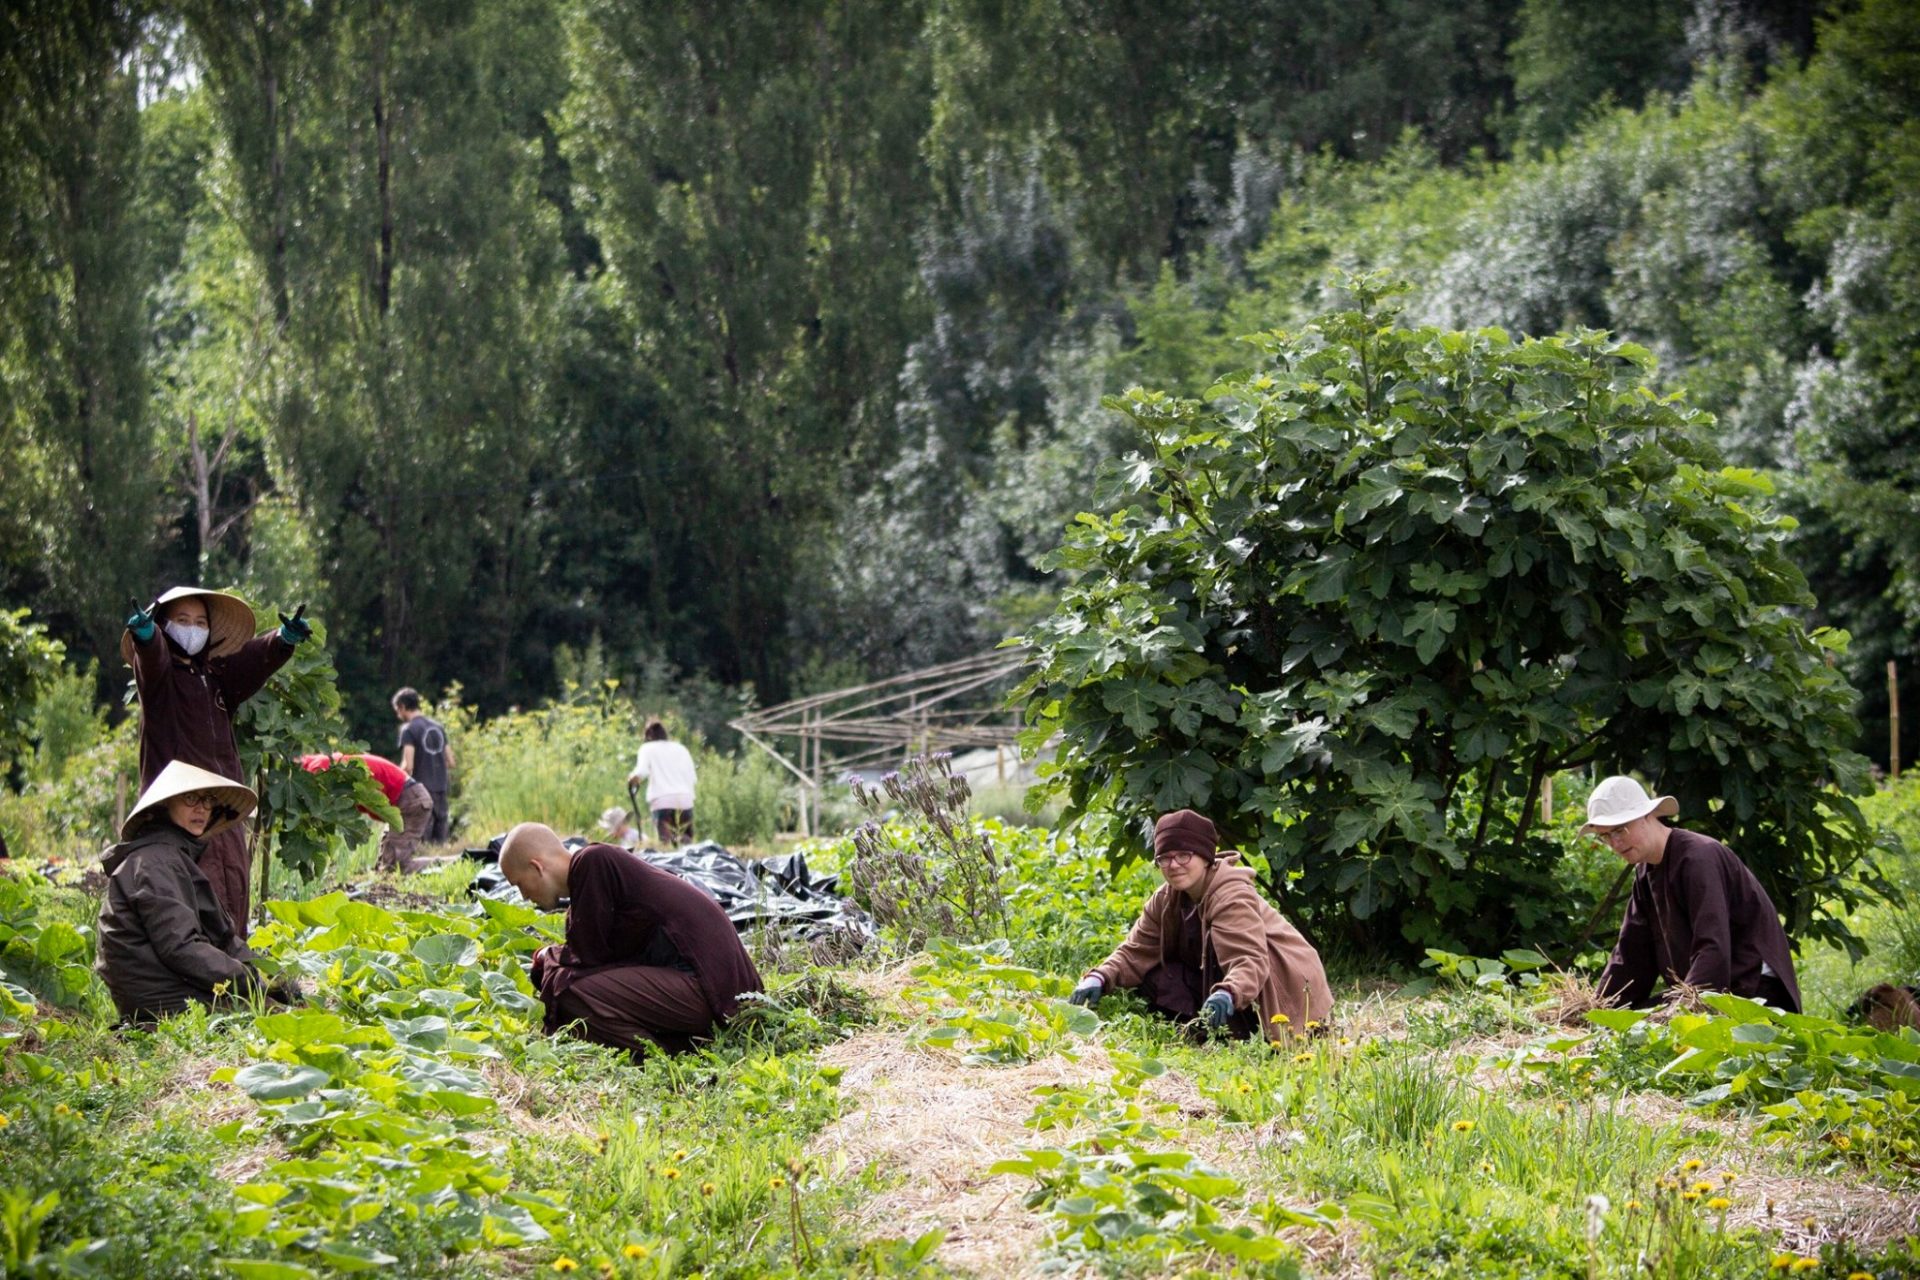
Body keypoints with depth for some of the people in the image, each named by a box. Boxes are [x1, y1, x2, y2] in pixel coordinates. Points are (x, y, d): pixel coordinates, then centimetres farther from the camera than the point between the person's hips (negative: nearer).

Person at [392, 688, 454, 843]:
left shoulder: (408, 729, -6)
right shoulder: (437, 726, 14)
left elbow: (408, 766, -15)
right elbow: (450, 762, 14)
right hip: (441, 789, 6)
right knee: (439, 839, 8)